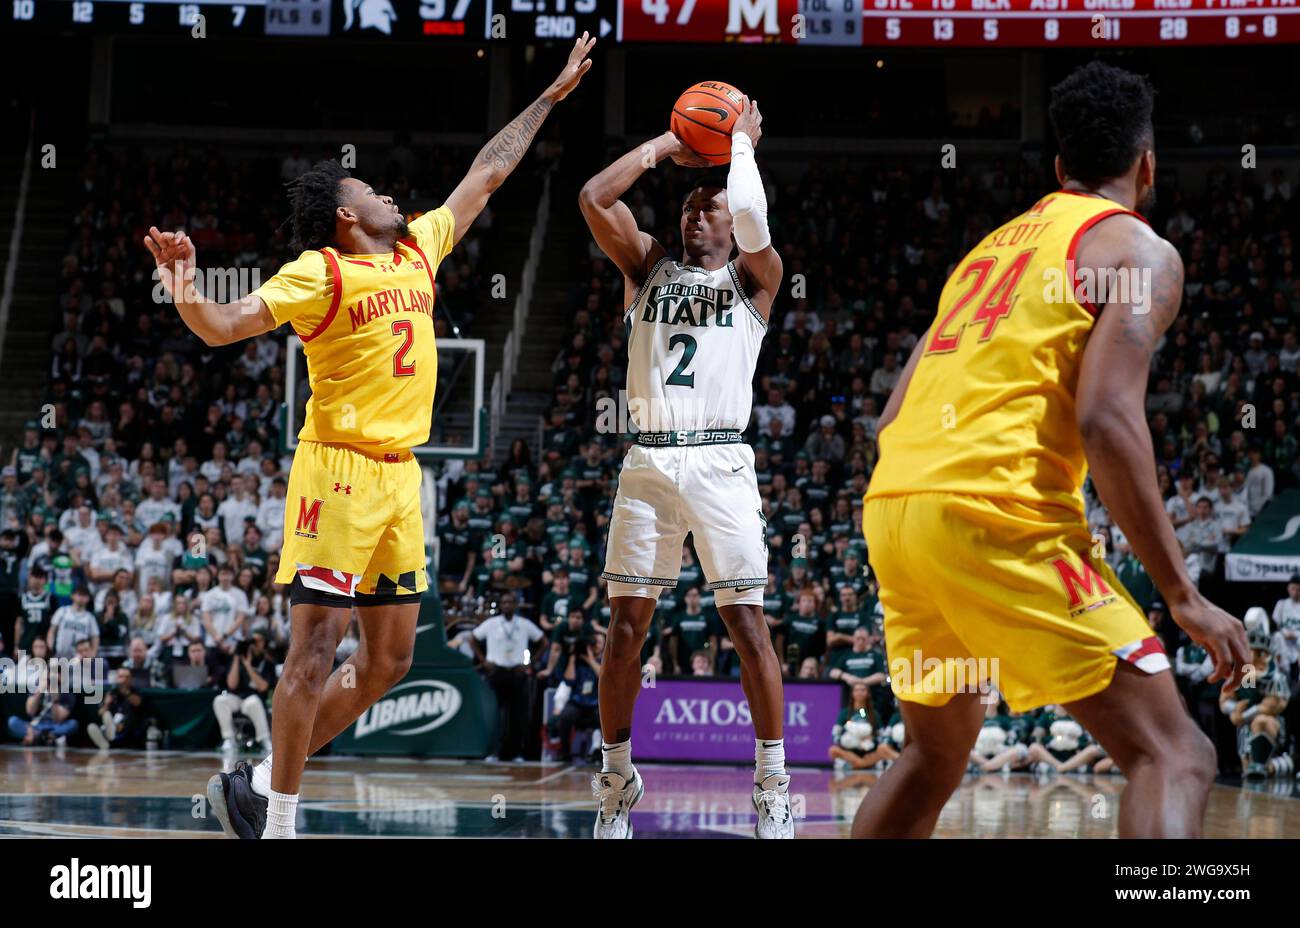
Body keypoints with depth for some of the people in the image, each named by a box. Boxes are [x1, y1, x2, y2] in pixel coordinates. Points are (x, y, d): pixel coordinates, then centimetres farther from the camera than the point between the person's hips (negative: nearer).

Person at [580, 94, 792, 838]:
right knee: (627, 623, 1)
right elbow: (595, 198, 2)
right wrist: (664, 146, 8)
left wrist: (743, 143, 3)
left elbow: (752, 218, -12)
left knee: (747, 621, -6)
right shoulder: (648, 266, 16)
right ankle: (618, 780, 11)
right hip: (649, 461, 3)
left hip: (720, 461, -2)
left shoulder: (752, 279, 9)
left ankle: (773, 788, -2)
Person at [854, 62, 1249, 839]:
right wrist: (1184, 597, -10)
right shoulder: (1138, 249, 3)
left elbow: (892, 417, 23)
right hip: (995, 513, -8)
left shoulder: (991, 247, 26)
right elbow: (1107, 419, -12)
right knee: (1174, 755, -7)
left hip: (890, 509, 8)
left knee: (937, 754, 28)